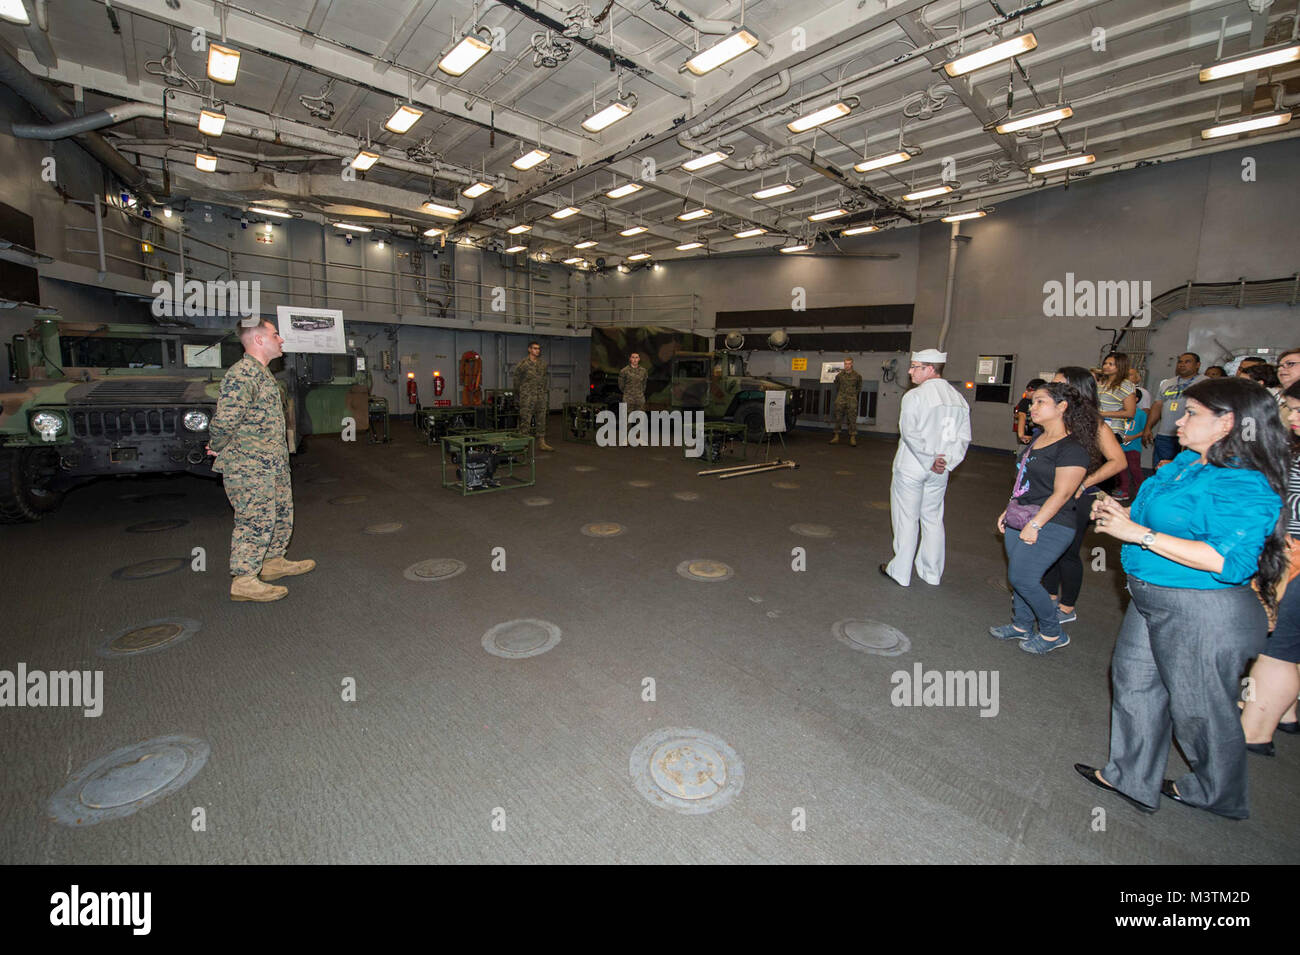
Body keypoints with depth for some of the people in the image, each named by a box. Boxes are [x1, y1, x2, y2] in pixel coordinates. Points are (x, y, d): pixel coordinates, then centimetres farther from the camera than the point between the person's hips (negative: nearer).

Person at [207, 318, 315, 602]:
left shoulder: (262, 374, 16)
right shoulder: (241, 374, -18)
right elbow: (225, 418, -25)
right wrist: (217, 447, -10)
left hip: (272, 464, 10)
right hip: (249, 466, -10)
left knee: (281, 513, 18)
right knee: (255, 519, -4)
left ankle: (273, 561, 33)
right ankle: (243, 581, 6)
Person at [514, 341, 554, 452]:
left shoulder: (543, 364, 12)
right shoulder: (523, 364, -5)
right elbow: (517, 380, 2)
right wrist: (519, 392, 7)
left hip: (541, 396, 6)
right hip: (527, 397, -5)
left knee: (541, 421, 8)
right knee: (525, 421, -3)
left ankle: (542, 443, 13)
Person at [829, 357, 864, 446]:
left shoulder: (857, 376, 2)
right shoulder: (839, 375, 5)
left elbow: (859, 388, 15)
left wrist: (853, 395, 10)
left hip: (852, 400, -2)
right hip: (840, 399, 2)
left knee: (852, 419, -3)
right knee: (838, 418, 3)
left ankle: (853, 438, 1)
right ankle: (836, 437, 8)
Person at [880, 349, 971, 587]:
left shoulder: (914, 396, -13)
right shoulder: (958, 398, 7)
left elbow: (910, 434, -20)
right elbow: (964, 438, 5)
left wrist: (929, 461, -13)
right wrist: (947, 462, 0)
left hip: (911, 467, -6)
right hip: (940, 472, 6)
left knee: (906, 520, 3)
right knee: (933, 519, 15)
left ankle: (900, 573, 11)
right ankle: (932, 573, 25)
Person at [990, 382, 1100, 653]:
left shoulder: (1072, 448, -15)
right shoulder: (1038, 440, 12)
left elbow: (1062, 493, -19)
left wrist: (1035, 525, -21)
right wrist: (1008, 512, 17)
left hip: (1049, 526, -8)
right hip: (1020, 520, 8)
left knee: (1022, 578, -7)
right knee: (1018, 577, 13)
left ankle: (1053, 634, 13)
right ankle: (1022, 625, 29)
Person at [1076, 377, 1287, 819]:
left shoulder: (1245, 486, -22)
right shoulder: (1186, 463, 5)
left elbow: (1227, 560, -30)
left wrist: (1138, 533, -30)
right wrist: (1123, 513, 1)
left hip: (1202, 615, -9)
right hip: (1153, 600, 10)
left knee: (1197, 706, 11)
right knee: (1134, 682, 19)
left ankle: (1215, 793, 39)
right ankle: (1130, 778, 37)